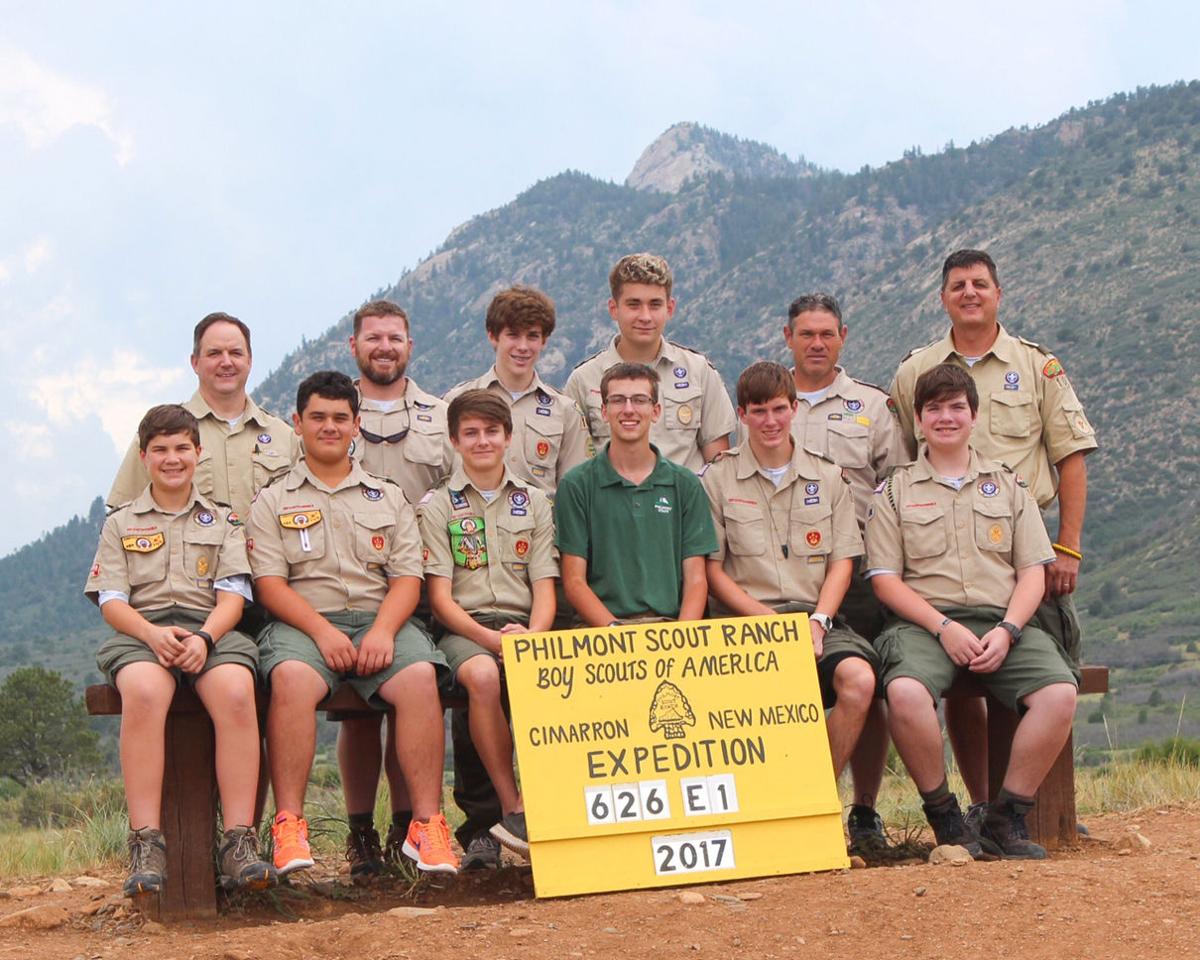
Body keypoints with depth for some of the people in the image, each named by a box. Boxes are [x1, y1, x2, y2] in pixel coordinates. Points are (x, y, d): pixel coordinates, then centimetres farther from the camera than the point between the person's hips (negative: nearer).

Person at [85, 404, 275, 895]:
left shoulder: (223, 520, 21)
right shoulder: (121, 524, 20)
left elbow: (233, 595, 8)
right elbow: (111, 601, 8)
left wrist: (204, 638, -14)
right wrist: (153, 634, -13)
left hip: (210, 629, 1)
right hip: (140, 630, 0)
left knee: (236, 691, -35)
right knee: (144, 692, -38)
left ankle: (239, 844, -38)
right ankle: (146, 844, -40)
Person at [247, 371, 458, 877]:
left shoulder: (388, 497, 21)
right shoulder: (273, 502, 15)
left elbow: (407, 577, 10)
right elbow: (269, 583, 2)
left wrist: (382, 631, -11)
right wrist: (322, 631, -15)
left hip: (380, 620, 2)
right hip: (302, 623, -2)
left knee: (420, 677, -31)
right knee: (292, 677, -36)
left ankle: (427, 823, -28)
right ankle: (289, 825, -33)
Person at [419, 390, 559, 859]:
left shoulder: (533, 502, 18)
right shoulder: (439, 506, 10)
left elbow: (544, 587, 10)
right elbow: (439, 596, 0)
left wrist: (532, 637, -12)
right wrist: (491, 638, -16)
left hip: (525, 627, 2)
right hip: (464, 628, -2)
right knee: (482, 675, -38)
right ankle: (512, 808, -29)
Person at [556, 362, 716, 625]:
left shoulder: (685, 485, 12)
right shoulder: (576, 485, 6)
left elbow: (696, 579, 8)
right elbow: (574, 582, 2)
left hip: (671, 625, 2)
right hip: (599, 627, -2)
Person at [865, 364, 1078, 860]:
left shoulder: (1008, 485, 20)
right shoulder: (895, 491, 14)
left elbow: (1033, 571, 11)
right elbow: (885, 578, 4)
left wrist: (1007, 630, -8)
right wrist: (943, 627, -11)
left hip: (1002, 620, 2)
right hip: (923, 621, -2)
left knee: (1059, 692, -28)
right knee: (905, 691, -36)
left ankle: (1006, 819, -12)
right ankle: (944, 817, -15)